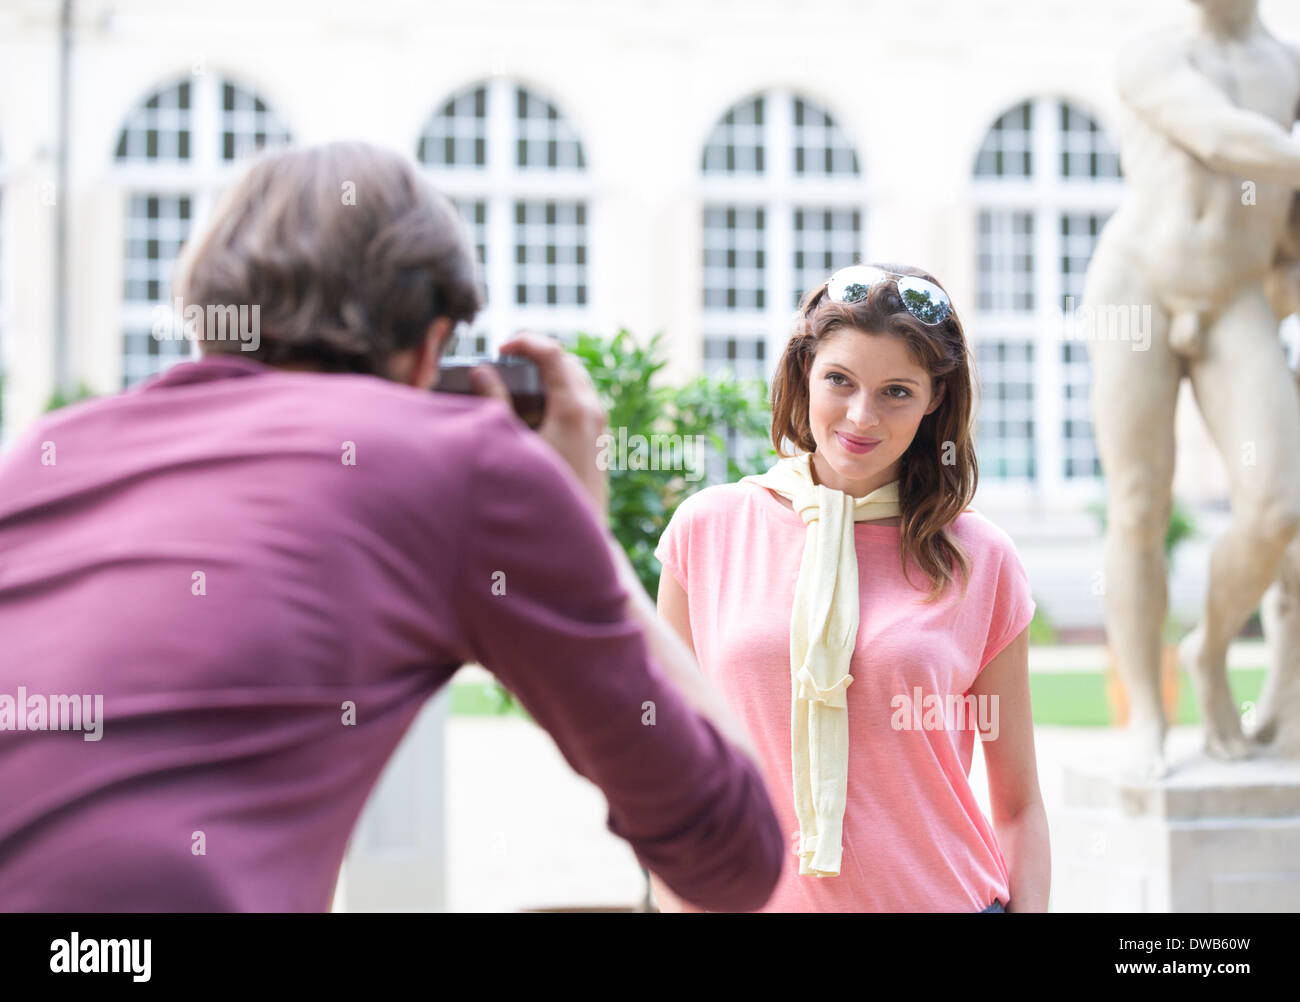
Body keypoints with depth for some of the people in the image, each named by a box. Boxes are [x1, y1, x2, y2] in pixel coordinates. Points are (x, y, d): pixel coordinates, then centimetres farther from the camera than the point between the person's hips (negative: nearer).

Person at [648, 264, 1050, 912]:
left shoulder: (980, 560, -1)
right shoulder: (708, 530, 0)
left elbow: (1019, 805, 3)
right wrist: (680, 906, -2)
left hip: (943, 896, 0)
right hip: (756, 899, 1)